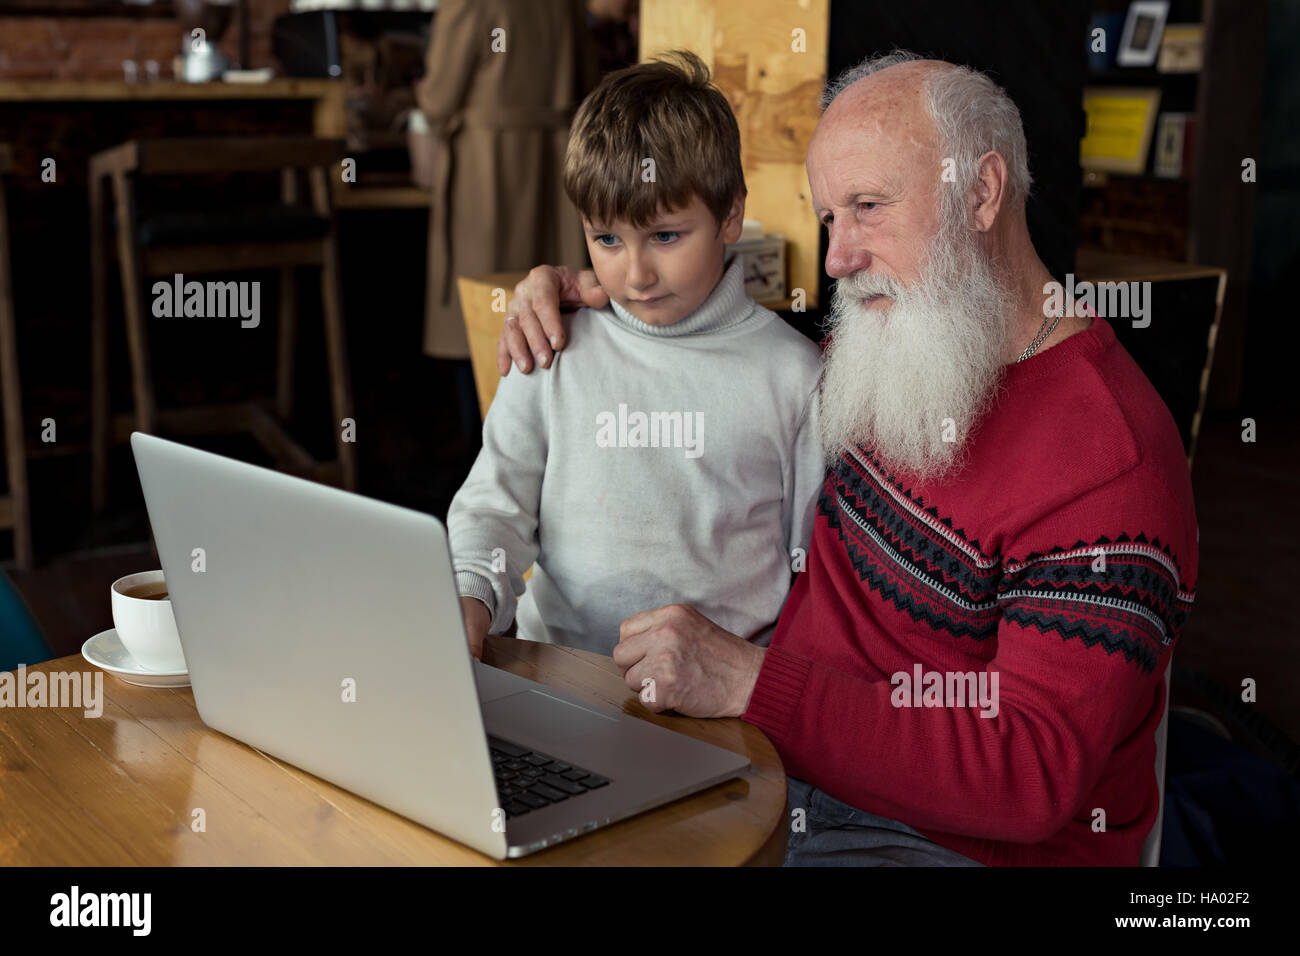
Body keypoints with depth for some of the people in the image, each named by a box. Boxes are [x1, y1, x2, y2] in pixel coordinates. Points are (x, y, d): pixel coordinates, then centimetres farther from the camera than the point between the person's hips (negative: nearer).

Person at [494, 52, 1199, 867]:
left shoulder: (1112, 464, -21)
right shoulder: (883, 354, 5)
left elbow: (1033, 778, -26)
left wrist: (750, 683, -31)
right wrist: (571, 292, 10)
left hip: (953, 841, -7)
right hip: (784, 767, 8)